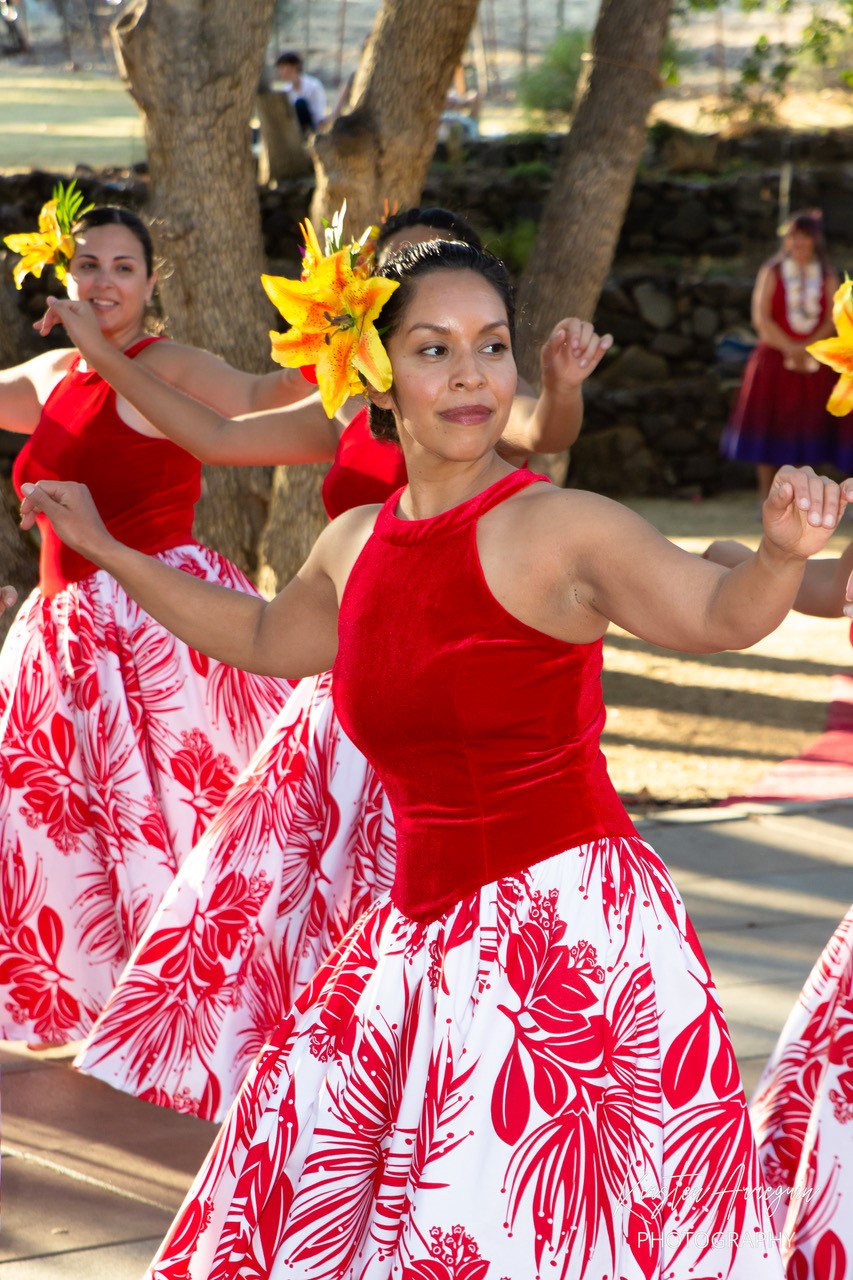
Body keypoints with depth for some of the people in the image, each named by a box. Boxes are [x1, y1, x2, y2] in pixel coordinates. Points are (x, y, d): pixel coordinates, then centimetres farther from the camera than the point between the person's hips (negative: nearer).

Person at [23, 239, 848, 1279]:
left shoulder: (559, 529, -11)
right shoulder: (354, 547, 9)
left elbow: (720, 615, -20)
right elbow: (265, 638, 28)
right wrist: (105, 550, 31)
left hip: (573, 921, -7)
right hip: (424, 933, 7)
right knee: (313, 1157, 15)